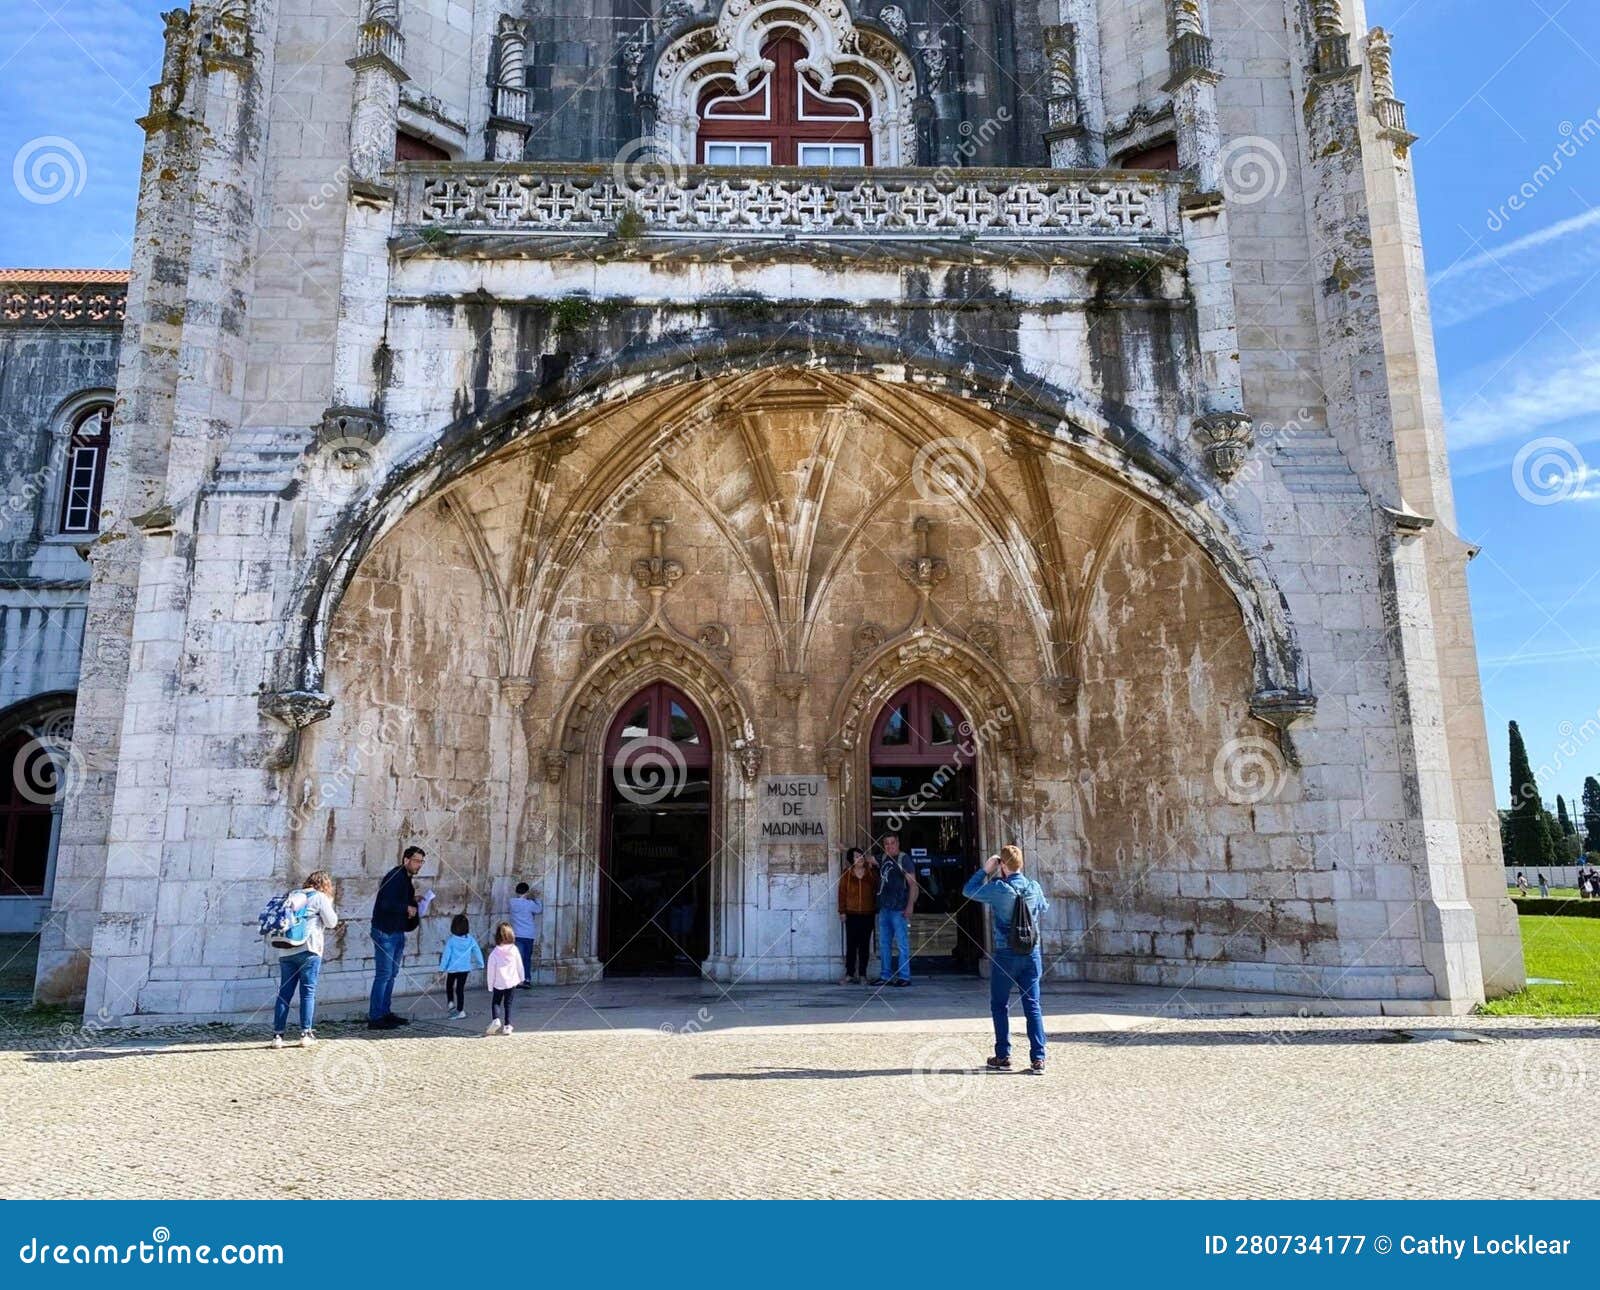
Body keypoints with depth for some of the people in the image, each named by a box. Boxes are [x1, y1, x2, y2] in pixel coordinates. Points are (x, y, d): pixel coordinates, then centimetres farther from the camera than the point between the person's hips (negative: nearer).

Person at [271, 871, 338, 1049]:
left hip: (285, 951, 5)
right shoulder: (320, 897, 2)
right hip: (308, 949, -5)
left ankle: (277, 1034, 5)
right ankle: (306, 1033, 2)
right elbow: (331, 922, 1)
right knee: (308, 991, 1)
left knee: (284, 992, 6)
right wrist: (330, 905, 16)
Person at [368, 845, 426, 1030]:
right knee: (383, 974, -7)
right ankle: (375, 1018, -3)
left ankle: (385, 1013, 21)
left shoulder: (406, 879, 14)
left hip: (397, 932, 10)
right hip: (385, 932, -10)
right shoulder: (394, 877, -16)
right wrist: (407, 908, -15)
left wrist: (414, 901, 6)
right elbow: (387, 903, -26)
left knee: (391, 974, 14)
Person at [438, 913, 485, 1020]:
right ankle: (460, 1011, 10)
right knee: (460, 989, 9)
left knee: (449, 987, 24)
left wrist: (442, 969, -3)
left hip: (452, 968, -2)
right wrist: (480, 964, 15)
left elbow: (446, 955, -11)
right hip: (465, 968, 3)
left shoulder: (451, 941, -13)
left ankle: (450, 1003, 14)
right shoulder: (471, 940, -5)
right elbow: (477, 952, 1)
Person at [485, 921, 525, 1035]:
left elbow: (491, 971, -6)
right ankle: (507, 1026, 9)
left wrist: (490, 986, 5)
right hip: (512, 982, 2)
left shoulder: (494, 953, -12)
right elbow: (519, 965, 3)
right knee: (508, 1004, 11)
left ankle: (495, 1020, -11)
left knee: (495, 1002, 13)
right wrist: (521, 978, 19)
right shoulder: (514, 949, -7)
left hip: (498, 984, -2)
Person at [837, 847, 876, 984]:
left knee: (865, 945, 5)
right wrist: (842, 911, -3)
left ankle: (862, 975, 10)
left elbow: (876, 892, 8)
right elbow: (842, 893, 2)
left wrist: (876, 909, 3)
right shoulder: (846, 874, 2)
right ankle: (850, 974, 2)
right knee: (851, 945, -3)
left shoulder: (870, 873, 6)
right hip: (852, 915, -2)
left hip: (867, 915, 2)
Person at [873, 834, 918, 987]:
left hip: (899, 909, -7)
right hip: (884, 908, 7)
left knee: (902, 943, -4)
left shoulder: (904, 860, -5)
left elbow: (913, 884, -8)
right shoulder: (882, 859, 13)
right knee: (883, 944, 10)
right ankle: (885, 976, 17)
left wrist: (910, 906, -15)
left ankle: (904, 976, -1)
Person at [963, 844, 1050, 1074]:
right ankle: (1038, 1058, 4)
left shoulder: (999, 889, -14)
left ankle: (1003, 1056, 14)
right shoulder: (1034, 887, -1)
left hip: (1005, 954, -3)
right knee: (1033, 1005, 7)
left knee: (1000, 1005, 11)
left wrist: (985, 870, 6)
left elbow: (968, 891, -1)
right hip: (1032, 953, 4)